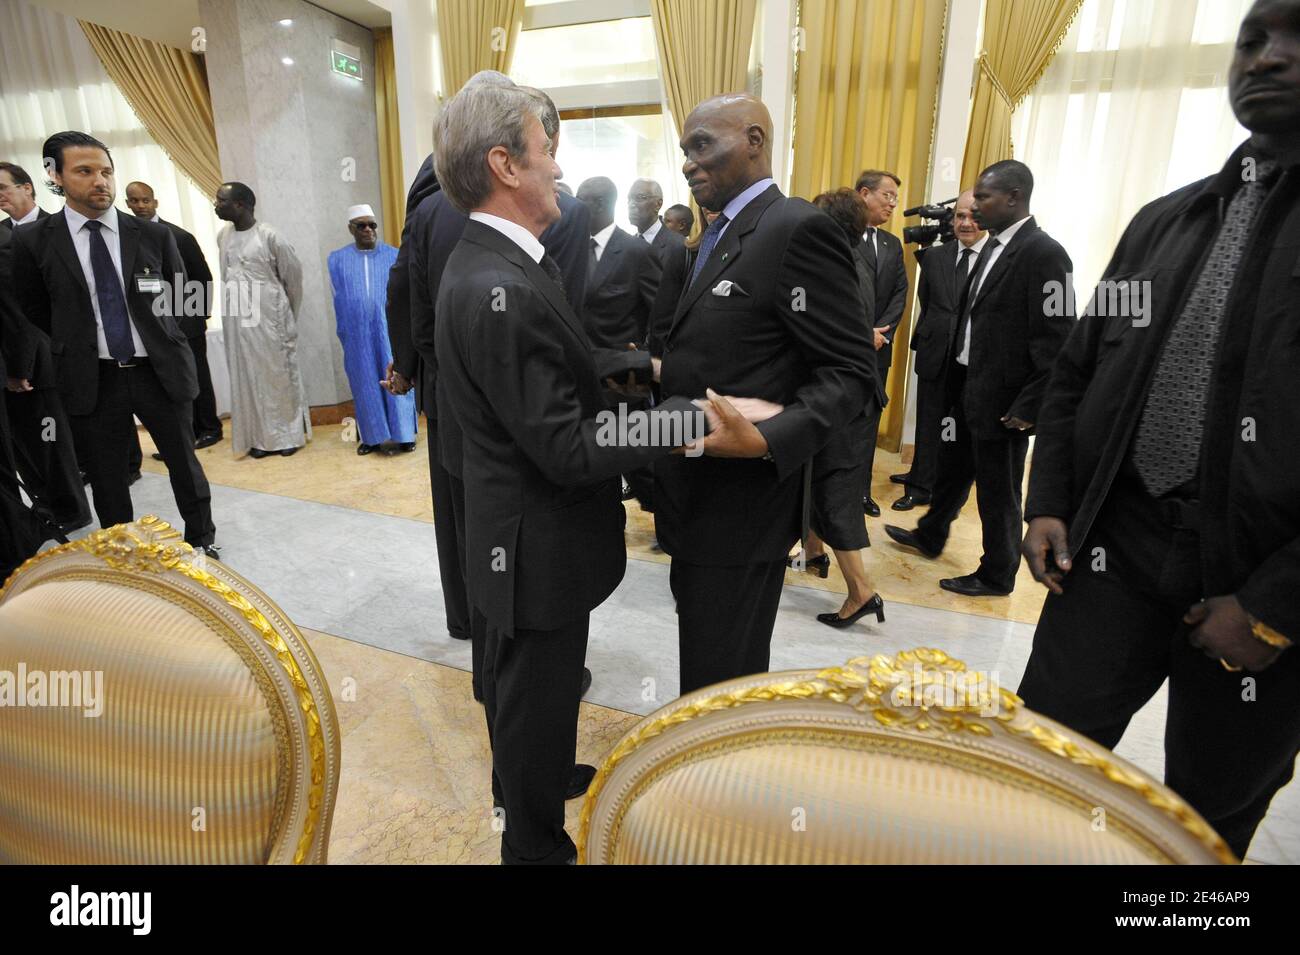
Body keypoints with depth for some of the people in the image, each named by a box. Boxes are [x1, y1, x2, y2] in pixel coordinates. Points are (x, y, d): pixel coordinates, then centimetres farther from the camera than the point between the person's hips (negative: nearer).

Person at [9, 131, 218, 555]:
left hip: (159, 372, 0)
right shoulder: (33, 240, -2)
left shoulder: (154, 235, -1)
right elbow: (35, 310, 9)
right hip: (92, 380, 0)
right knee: (106, 481, 9)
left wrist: (154, 337, 9)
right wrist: (79, 342, 7)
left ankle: (202, 541, 28)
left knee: (185, 464, 10)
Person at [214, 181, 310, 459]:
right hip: (238, 319, 6)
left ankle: (289, 434, 13)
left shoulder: (269, 236, -11)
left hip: (269, 318, -6)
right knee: (246, 377, 7)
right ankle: (260, 437, 14)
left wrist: (289, 315, 7)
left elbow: (293, 275, -2)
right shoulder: (223, 236, 6)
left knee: (278, 375, 2)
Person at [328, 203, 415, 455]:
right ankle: (371, 436, 15)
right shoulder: (337, 260, 8)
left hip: (390, 331, -1)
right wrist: (345, 334, 3)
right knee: (365, 383, 7)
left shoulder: (394, 256, 3)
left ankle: (403, 433, 9)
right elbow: (339, 301, 8)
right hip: (358, 334, 2)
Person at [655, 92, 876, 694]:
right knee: (702, 651, 23)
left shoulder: (798, 229, -14)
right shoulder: (719, 237, 16)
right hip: (698, 499, 9)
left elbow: (848, 374, -17)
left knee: (720, 683, 5)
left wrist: (768, 438, -31)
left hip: (741, 504, -9)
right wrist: (661, 373, 8)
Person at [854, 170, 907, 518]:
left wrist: (879, 332, -7)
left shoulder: (893, 244, 17)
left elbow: (900, 293, 9)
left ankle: (860, 489, 19)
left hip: (878, 346, 6)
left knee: (869, 418, 9)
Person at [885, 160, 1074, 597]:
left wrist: (1029, 407, -18)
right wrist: (953, 379, 9)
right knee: (951, 470, 23)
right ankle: (930, 536, 44)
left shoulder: (1044, 253, -16)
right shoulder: (993, 247, 9)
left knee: (998, 491, 7)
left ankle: (997, 576, 25)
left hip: (1003, 398, -8)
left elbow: (1057, 340, -18)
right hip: (965, 386, 8)